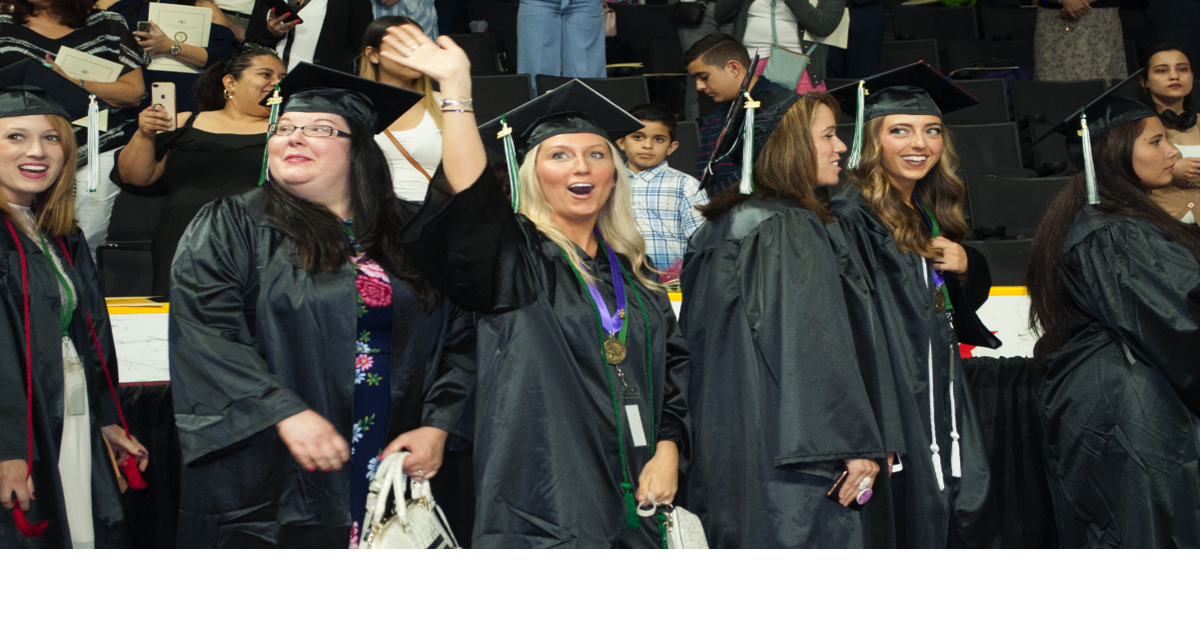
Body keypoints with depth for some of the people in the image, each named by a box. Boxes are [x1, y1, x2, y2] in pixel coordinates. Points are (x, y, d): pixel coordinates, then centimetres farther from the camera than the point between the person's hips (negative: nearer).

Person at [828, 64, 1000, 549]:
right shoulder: (851, 214, -12)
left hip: (945, 396, 8)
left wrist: (966, 266, 2)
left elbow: (973, 296, 26)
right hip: (894, 396, -8)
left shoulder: (933, 213, 14)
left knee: (966, 522, 7)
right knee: (914, 525, -8)